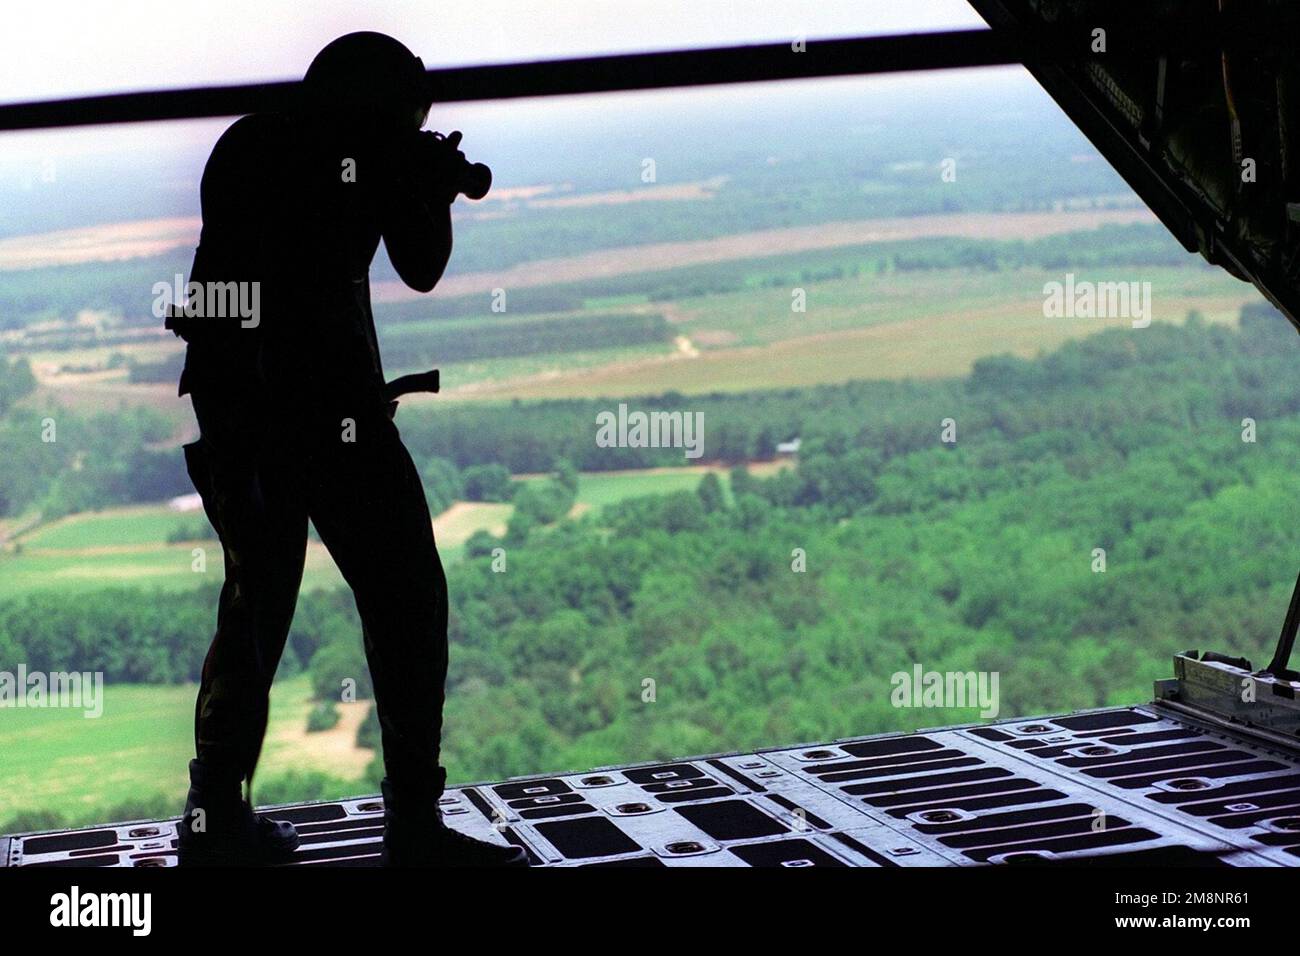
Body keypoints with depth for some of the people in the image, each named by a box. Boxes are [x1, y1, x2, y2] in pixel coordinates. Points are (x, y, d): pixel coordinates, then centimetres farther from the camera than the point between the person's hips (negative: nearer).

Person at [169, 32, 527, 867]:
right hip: (326, 406, -7)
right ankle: (414, 824, -2)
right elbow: (422, 266, 6)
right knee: (405, 598, 0)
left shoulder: (245, 146, 18)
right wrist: (436, 191, 24)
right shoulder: (373, 148, 0)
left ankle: (216, 816, 15)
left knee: (257, 602, 16)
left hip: (231, 409, 7)